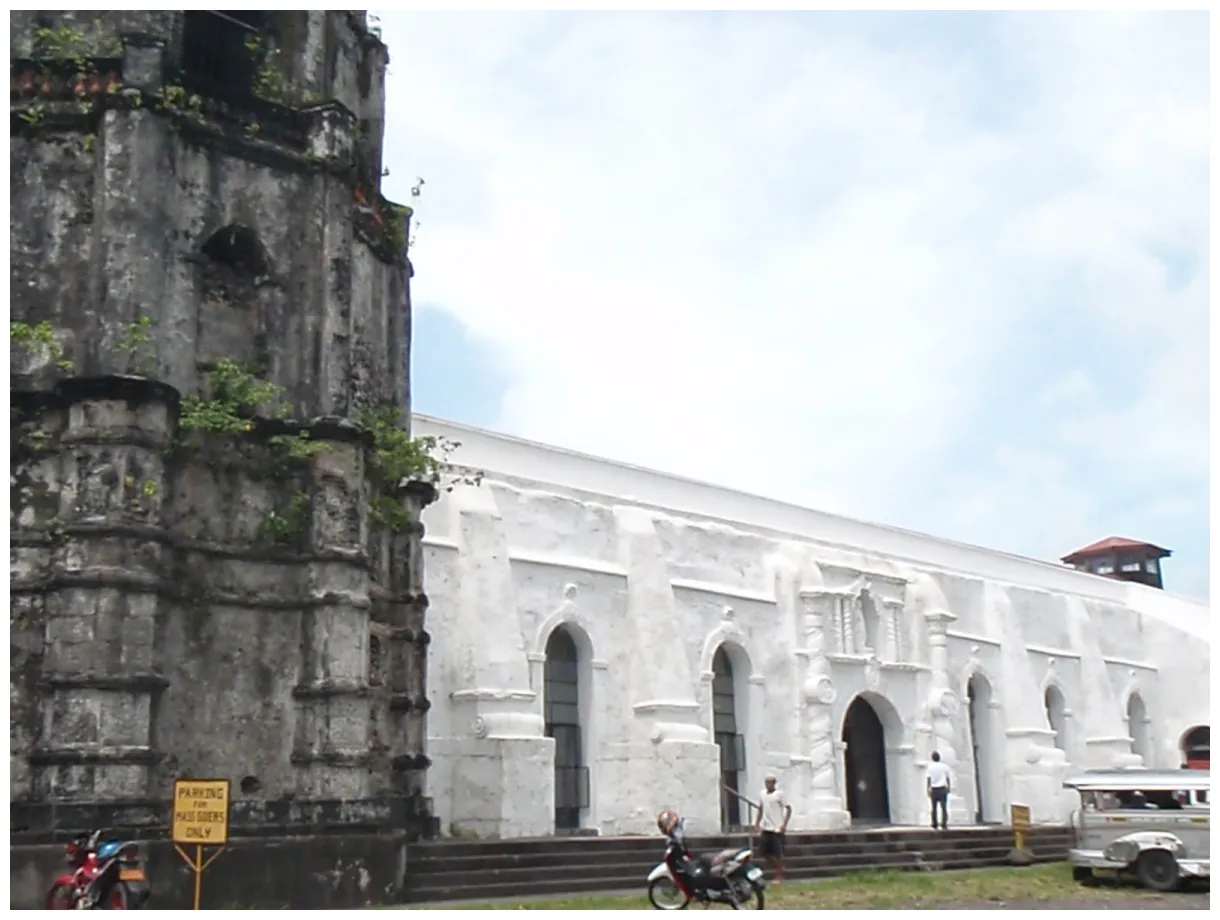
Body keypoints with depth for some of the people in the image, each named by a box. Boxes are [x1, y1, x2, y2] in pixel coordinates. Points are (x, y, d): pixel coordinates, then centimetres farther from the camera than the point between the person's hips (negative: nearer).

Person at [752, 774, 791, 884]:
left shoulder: (779, 794, -8)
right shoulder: (762, 794, 8)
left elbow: (788, 808, -8)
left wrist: (784, 824, -14)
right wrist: (757, 824, 12)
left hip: (777, 828, -6)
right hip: (765, 828, 6)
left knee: (777, 853, -3)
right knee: (765, 852, 7)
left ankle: (779, 876, 9)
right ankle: (776, 869, 26)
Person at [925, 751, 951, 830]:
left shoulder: (930, 767, -3)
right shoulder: (944, 766, 1)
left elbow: (928, 778, -11)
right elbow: (947, 778, 10)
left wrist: (929, 788, -14)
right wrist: (948, 787, 23)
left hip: (934, 789, 0)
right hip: (943, 789, 0)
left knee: (934, 808, 12)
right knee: (944, 808, -2)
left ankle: (934, 825, 18)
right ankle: (944, 825, -13)